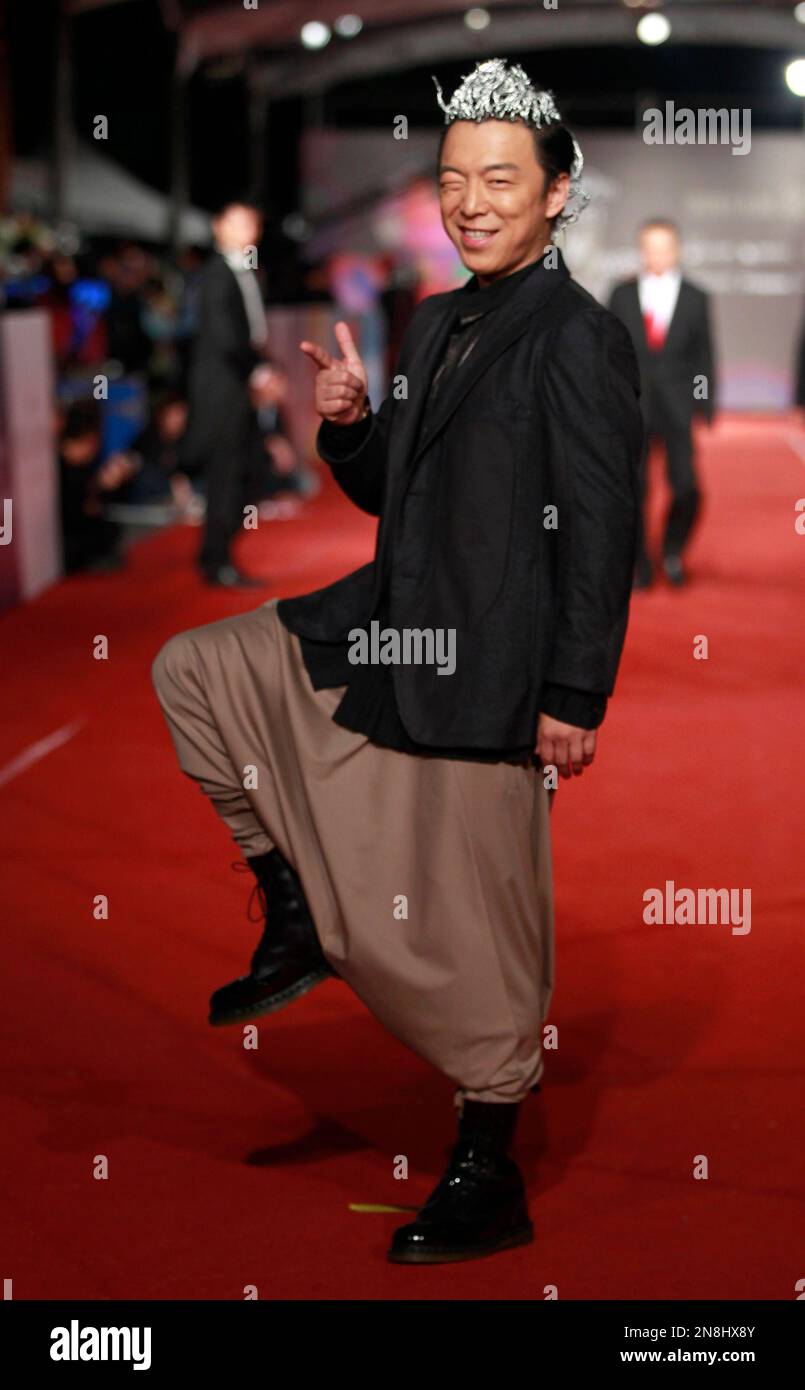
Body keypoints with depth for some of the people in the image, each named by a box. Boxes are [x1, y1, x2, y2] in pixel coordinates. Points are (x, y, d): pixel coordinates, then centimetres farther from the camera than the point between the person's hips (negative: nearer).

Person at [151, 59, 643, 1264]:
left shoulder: (580, 341, -12)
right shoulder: (434, 326, 13)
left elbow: (602, 537, -16)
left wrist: (575, 700, -17)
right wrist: (348, 421, 0)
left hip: (487, 677, -8)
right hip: (389, 634, 8)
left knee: (473, 934, -1)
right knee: (193, 670, 8)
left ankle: (489, 1183, 15)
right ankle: (291, 924, 15)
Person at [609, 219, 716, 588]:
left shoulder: (695, 299, 6)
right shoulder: (622, 295, 6)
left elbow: (704, 356, 7)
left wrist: (706, 406, 1)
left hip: (677, 408, 0)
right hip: (631, 406, 0)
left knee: (686, 487, -9)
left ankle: (673, 550, 17)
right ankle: (641, 565, 12)